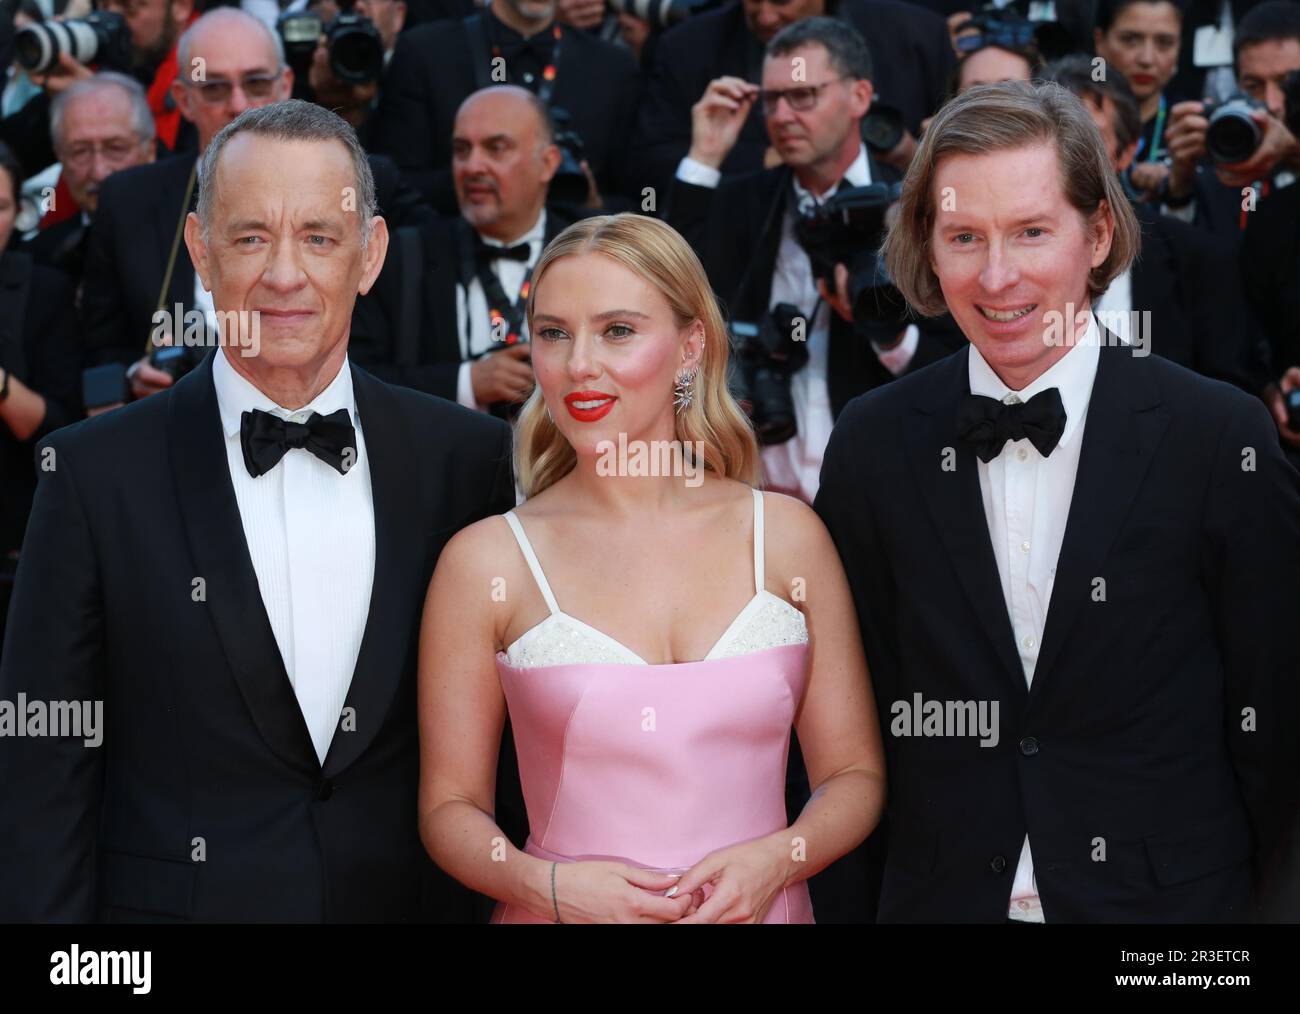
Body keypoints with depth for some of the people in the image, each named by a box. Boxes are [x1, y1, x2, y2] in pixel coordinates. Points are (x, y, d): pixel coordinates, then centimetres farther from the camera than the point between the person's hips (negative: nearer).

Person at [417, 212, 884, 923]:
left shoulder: (786, 536, -2)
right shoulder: (487, 563, -6)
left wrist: (774, 860, -15)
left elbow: (854, 773, 2)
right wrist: (548, 885, -19)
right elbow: (450, 805, -2)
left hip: (760, 911, 1)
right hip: (564, 917, -1)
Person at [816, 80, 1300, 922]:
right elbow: (859, 705, 3)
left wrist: (1232, 892, -3)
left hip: (1167, 896, -2)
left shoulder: (1219, 436, -10)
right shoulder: (872, 445, -3)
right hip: (944, 896, 2)